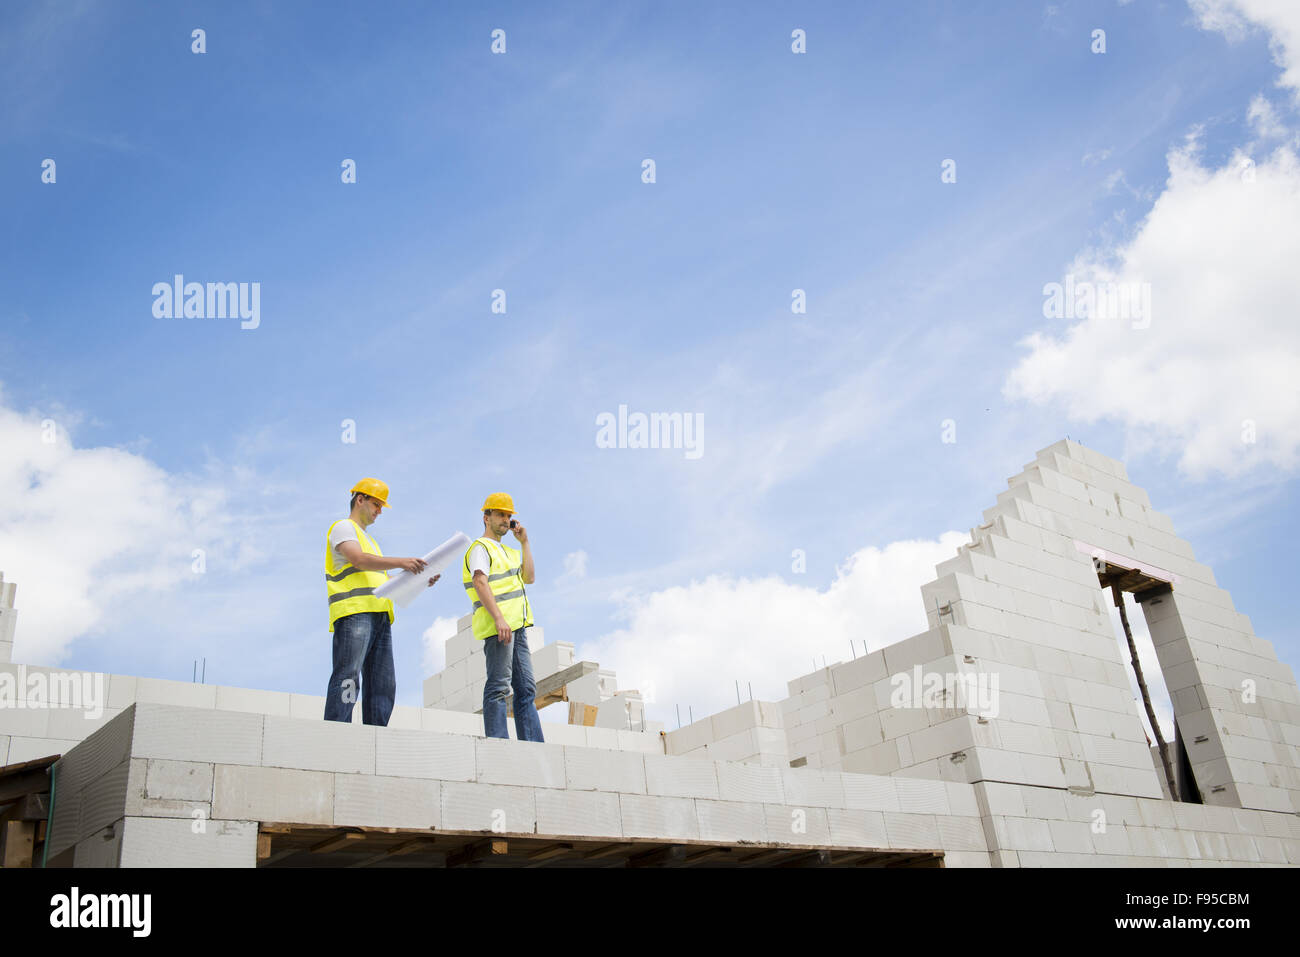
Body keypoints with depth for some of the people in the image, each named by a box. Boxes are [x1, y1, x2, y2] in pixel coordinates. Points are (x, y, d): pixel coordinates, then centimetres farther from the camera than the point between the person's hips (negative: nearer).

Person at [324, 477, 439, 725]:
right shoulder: (343, 528, 7)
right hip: (353, 612, -9)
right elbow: (359, 560, -13)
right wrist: (400, 562, -22)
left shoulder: (370, 541, 35)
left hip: (380, 616, 9)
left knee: (383, 684, -1)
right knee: (348, 677, -18)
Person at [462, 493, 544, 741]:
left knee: (526, 688, 4)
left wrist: (524, 542, 15)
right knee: (499, 686, -12)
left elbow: (530, 577, 17)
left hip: (516, 626, 9)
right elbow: (480, 583, -15)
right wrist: (499, 618, -26)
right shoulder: (480, 548, 0)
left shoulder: (506, 551, 27)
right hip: (497, 626, -9)